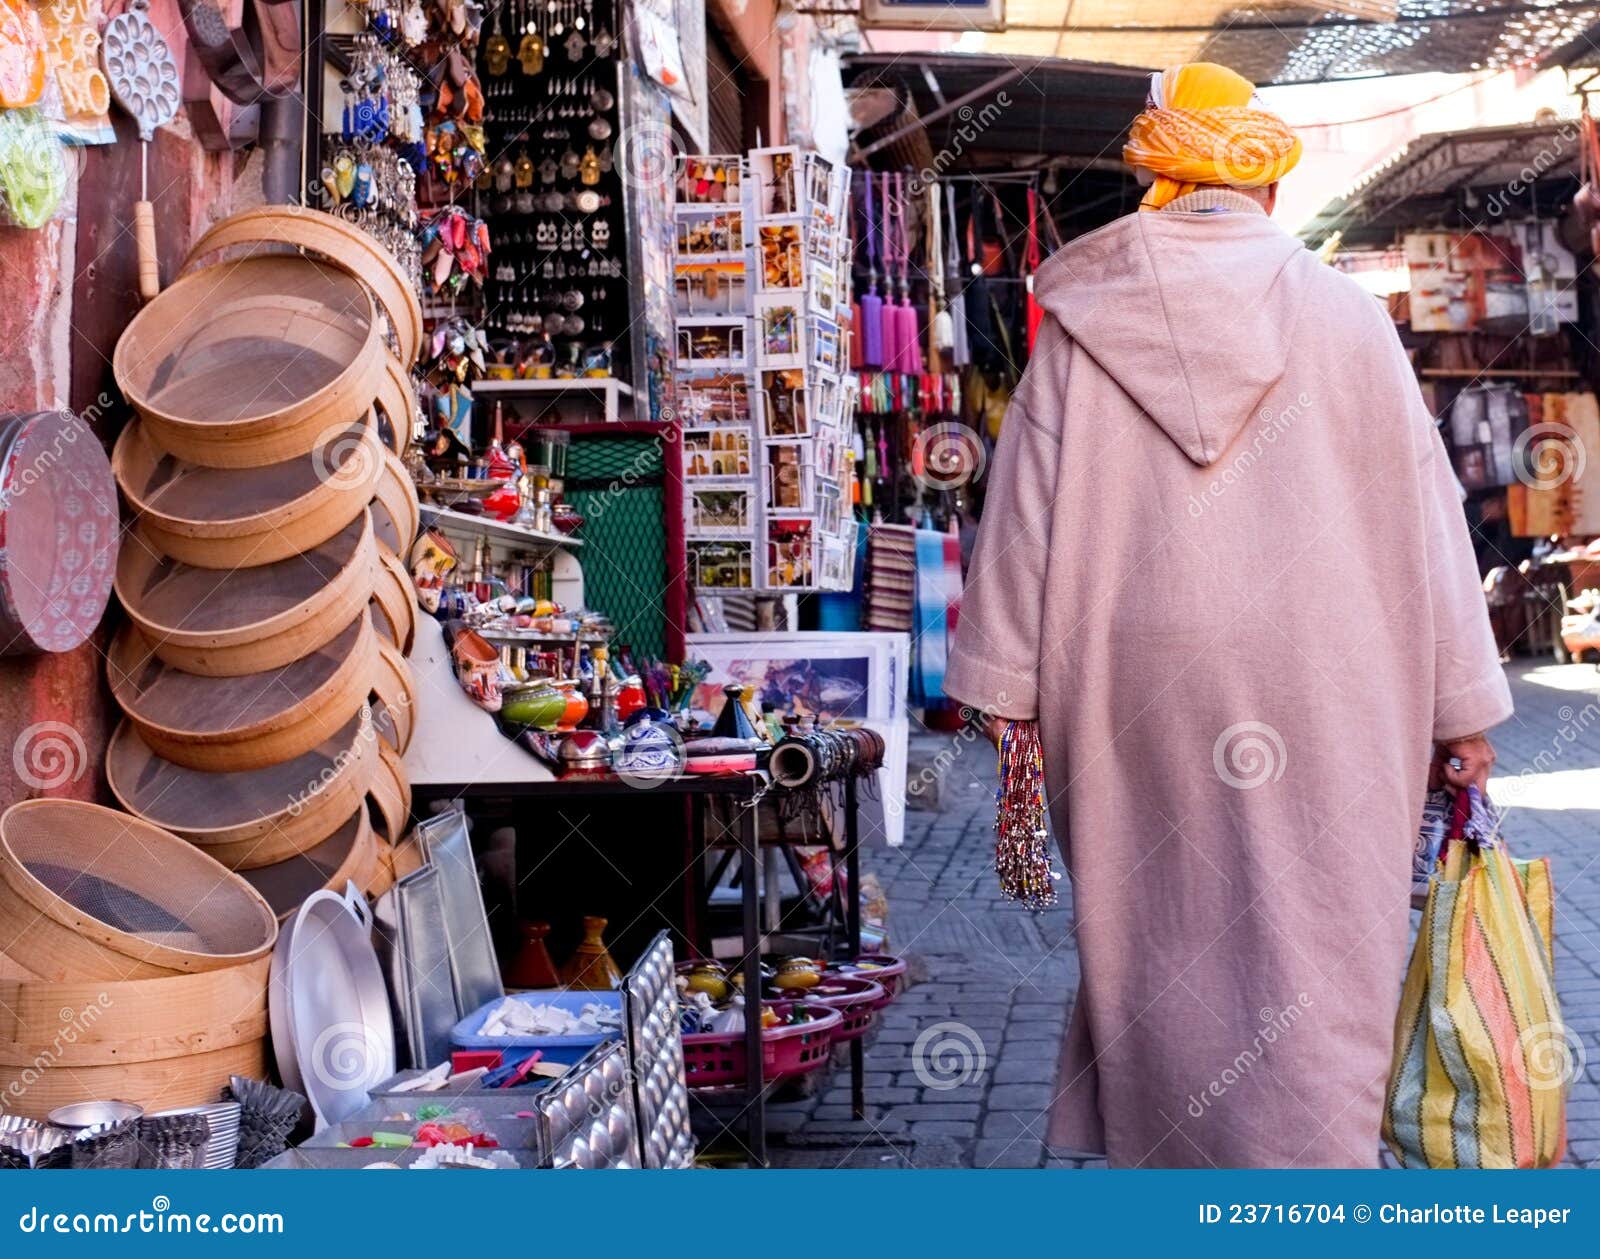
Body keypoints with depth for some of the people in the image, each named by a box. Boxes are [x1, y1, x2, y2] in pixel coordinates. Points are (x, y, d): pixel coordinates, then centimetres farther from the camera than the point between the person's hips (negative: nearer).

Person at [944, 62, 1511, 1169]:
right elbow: (1425, 513, 2)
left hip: (1132, 682, 2)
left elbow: (1027, 507, 0)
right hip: (1321, 691, -1)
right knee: (1308, 952, 3)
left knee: (1155, 935, 16)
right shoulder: (1347, 316, 1)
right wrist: (1461, 704, 8)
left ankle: (1160, 1148, 29)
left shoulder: (1085, 320, 2)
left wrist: (1009, 691, 4)